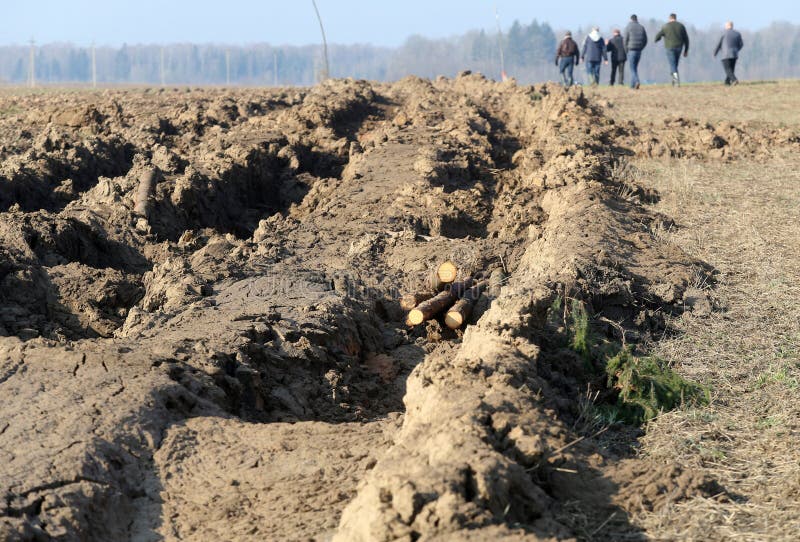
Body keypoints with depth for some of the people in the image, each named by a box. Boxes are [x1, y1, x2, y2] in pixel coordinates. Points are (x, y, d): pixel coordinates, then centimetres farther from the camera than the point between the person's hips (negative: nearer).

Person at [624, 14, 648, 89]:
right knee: (635, 67, 14)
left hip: (631, 50, -4)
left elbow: (626, 40, -7)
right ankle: (632, 84, 13)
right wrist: (641, 48, 15)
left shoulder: (628, 27, -4)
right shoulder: (641, 27, 8)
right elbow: (645, 40, 7)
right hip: (639, 50, 4)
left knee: (632, 68, -4)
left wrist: (626, 50, 5)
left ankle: (636, 81, -25)